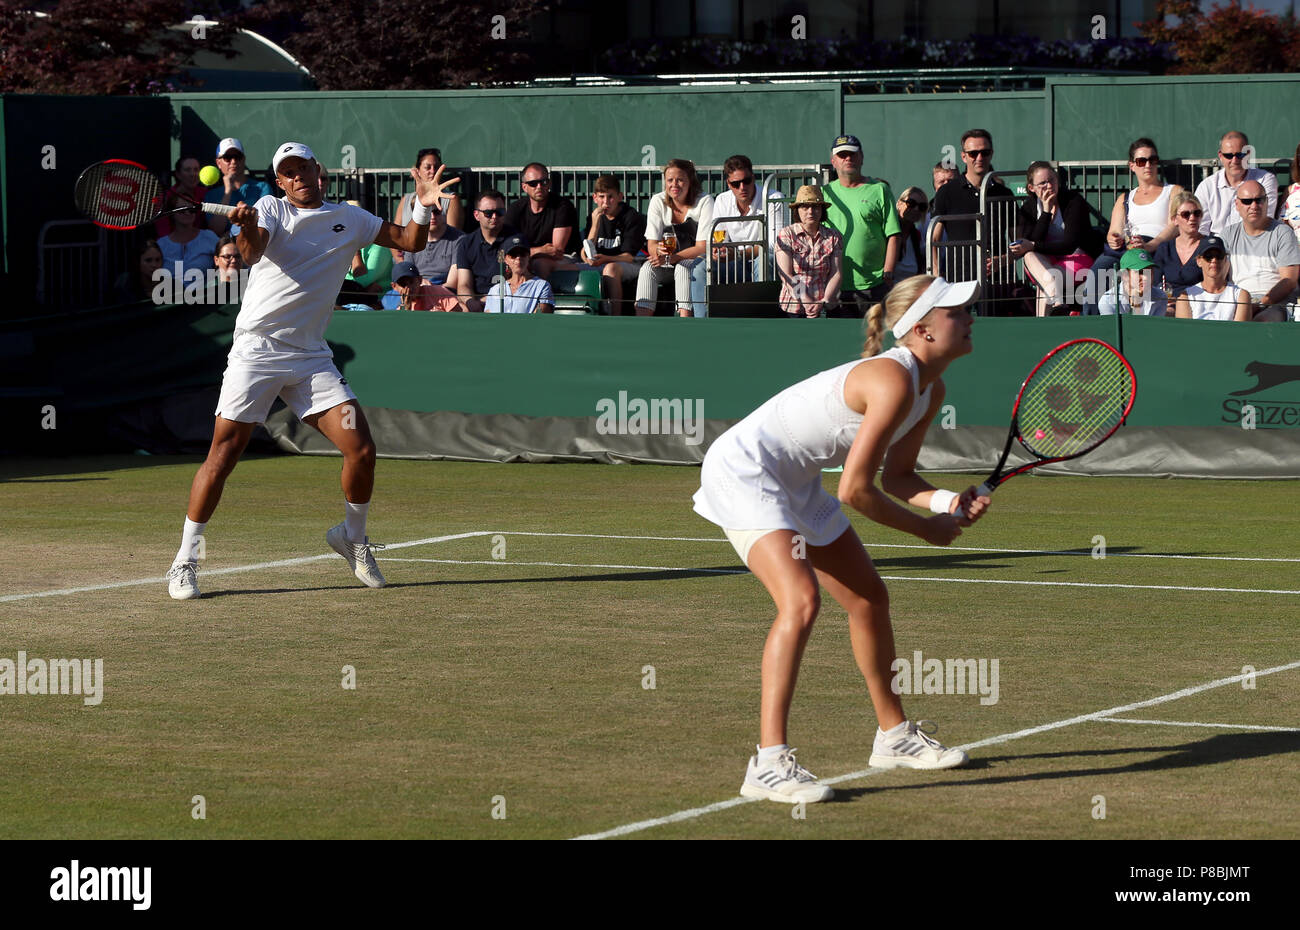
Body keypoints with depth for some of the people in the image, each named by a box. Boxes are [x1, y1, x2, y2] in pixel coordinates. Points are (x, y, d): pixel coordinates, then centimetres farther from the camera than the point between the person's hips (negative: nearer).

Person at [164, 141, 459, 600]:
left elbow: (410, 241, 16)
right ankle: (185, 559, 1)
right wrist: (247, 229, -40)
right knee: (223, 454, -8)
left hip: (311, 356, 3)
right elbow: (253, 252, -17)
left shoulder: (349, 218, 12)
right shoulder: (270, 208, 2)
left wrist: (423, 206, -4)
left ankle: (352, 536, 20)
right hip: (256, 351, -3)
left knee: (361, 450, -6)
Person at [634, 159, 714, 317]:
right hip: (669, 260, 3)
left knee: (683, 269, -35)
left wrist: (672, 258, -29)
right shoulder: (658, 202, -3)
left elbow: (703, 247, -17)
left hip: (697, 259, -3)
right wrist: (659, 250, -32)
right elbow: (651, 244, -6)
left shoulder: (704, 201, -14)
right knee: (648, 268, -26)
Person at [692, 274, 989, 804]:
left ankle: (894, 736, 35)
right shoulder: (894, 382, -29)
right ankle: (769, 762, -27)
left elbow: (895, 477, 10)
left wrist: (948, 502, -10)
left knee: (870, 597, 17)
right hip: (743, 470, -10)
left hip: (795, 482, 10)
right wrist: (926, 529, -14)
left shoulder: (931, 391, 1)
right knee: (801, 599, -26)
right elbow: (855, 490, -28)